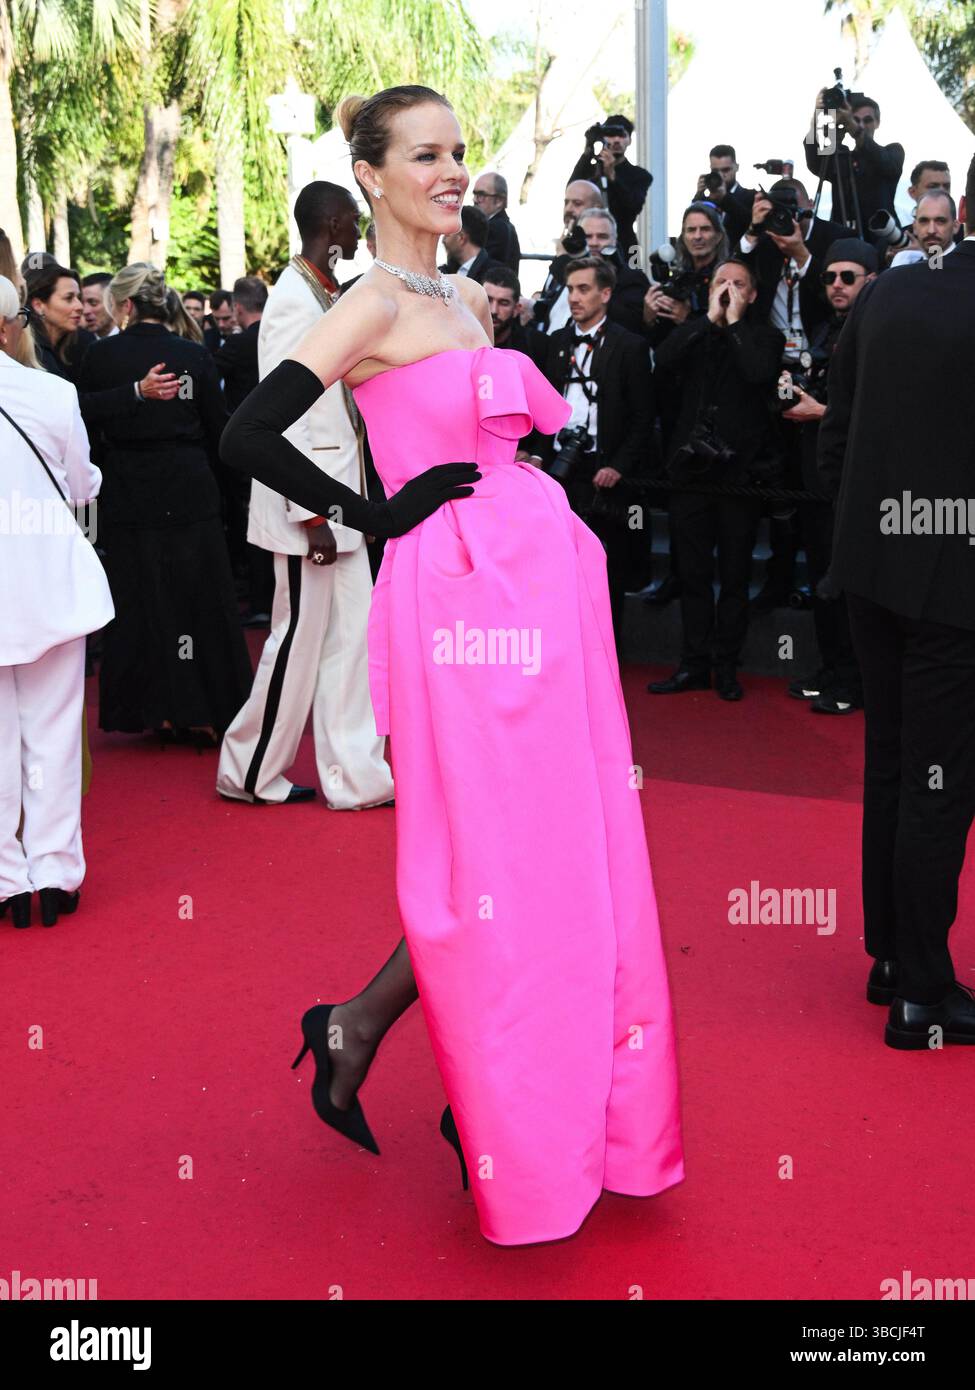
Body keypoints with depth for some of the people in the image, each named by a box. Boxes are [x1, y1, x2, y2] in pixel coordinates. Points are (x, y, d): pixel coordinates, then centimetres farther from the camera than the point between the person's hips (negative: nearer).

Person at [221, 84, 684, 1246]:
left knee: (568, 848, 10)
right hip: (461, 595, -8)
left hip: (544, 582, 8)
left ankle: (539, 1105, 22)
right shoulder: (375, 303, -8)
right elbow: (249, 435, -17)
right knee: (497, 856, -2)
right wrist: (371, 517, -10)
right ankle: (355, 1025, 18)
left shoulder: (466, 298, 17)